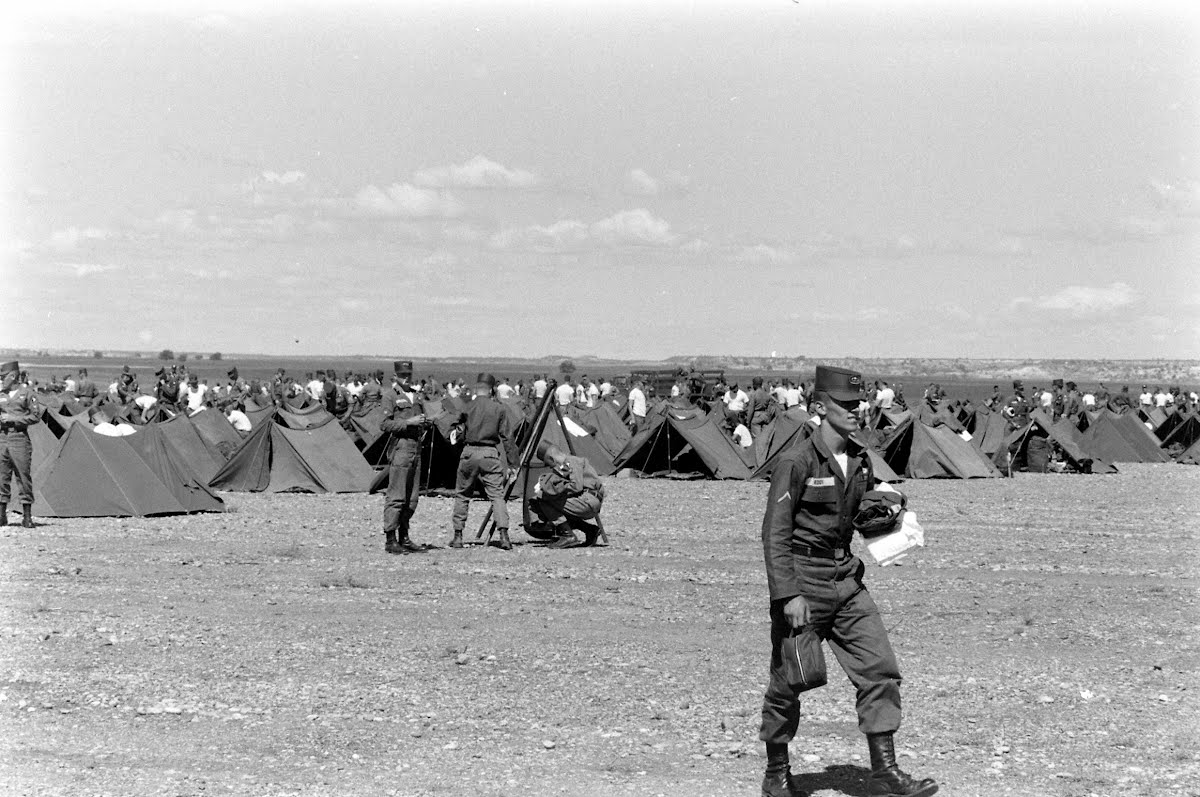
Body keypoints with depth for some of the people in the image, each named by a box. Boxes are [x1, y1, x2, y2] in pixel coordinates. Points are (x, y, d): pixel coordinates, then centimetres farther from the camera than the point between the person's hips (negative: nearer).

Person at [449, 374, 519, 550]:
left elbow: (459, 434, 4)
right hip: (490, 454, -1)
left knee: (461, 495, 14)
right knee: (497, 495, 0)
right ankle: (504, 535, -15)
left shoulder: (467, 407, 1)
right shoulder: (499, 409, 1)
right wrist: (511, 462, 5)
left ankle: (458, 536, 15)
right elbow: (507, 437, 1)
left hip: (469, 453, 1)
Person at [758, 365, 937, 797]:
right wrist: (789, 595, -21)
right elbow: (774, 533, -16)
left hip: (847, 579, 6)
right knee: (788, 683, 5)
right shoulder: (797, 463, -15)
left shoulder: (860, 459, 6)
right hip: (803, 582, -6)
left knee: (880, 669, -3)